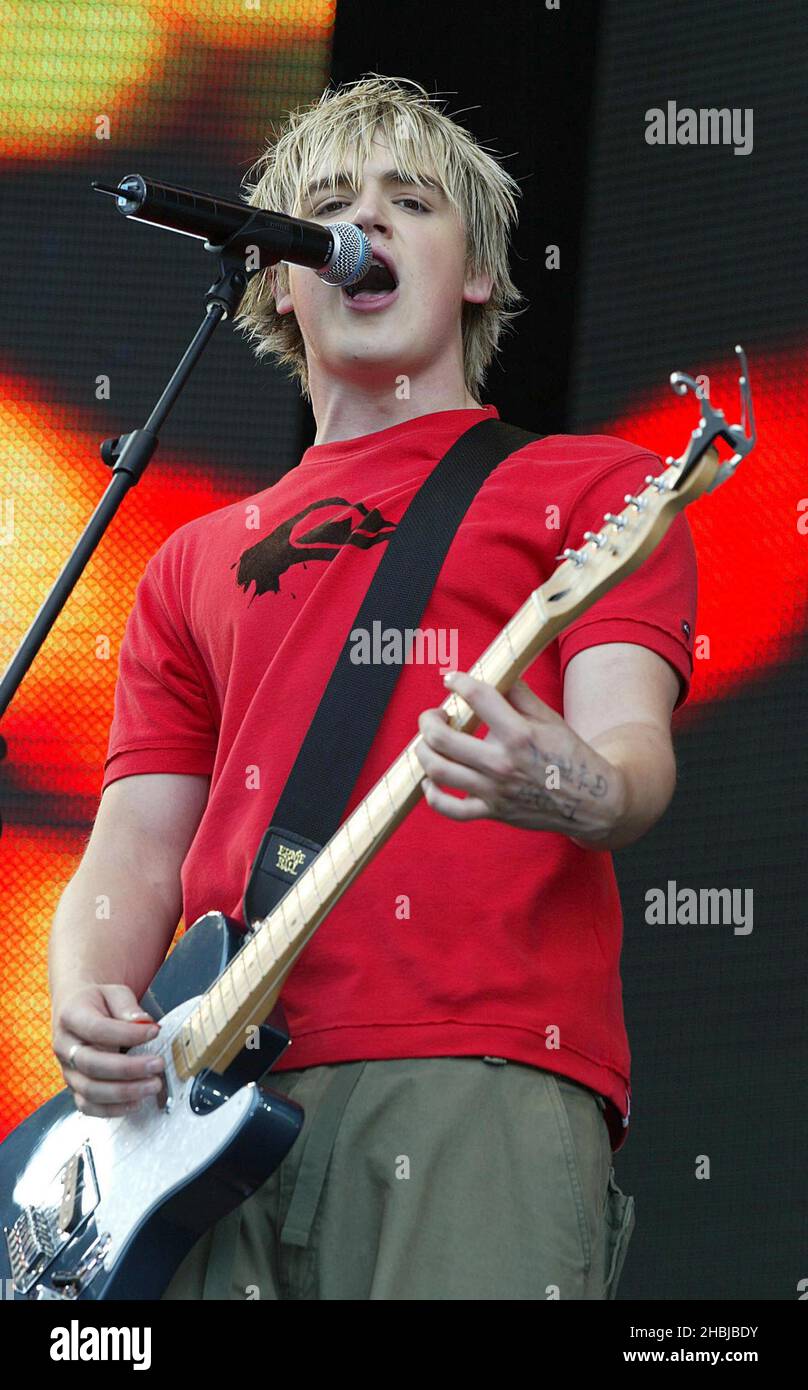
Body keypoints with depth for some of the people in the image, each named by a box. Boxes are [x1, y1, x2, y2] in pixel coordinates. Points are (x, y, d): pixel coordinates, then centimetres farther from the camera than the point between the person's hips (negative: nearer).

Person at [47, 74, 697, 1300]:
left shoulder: (588, 486, 15)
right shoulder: (196, 563, 27)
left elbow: (629, 743, 0)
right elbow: (132, 853, 21)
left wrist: (582, 793, -26)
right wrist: (87, 1006, -1)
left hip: (488, 1075, -3)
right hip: (213, 1106, 4)